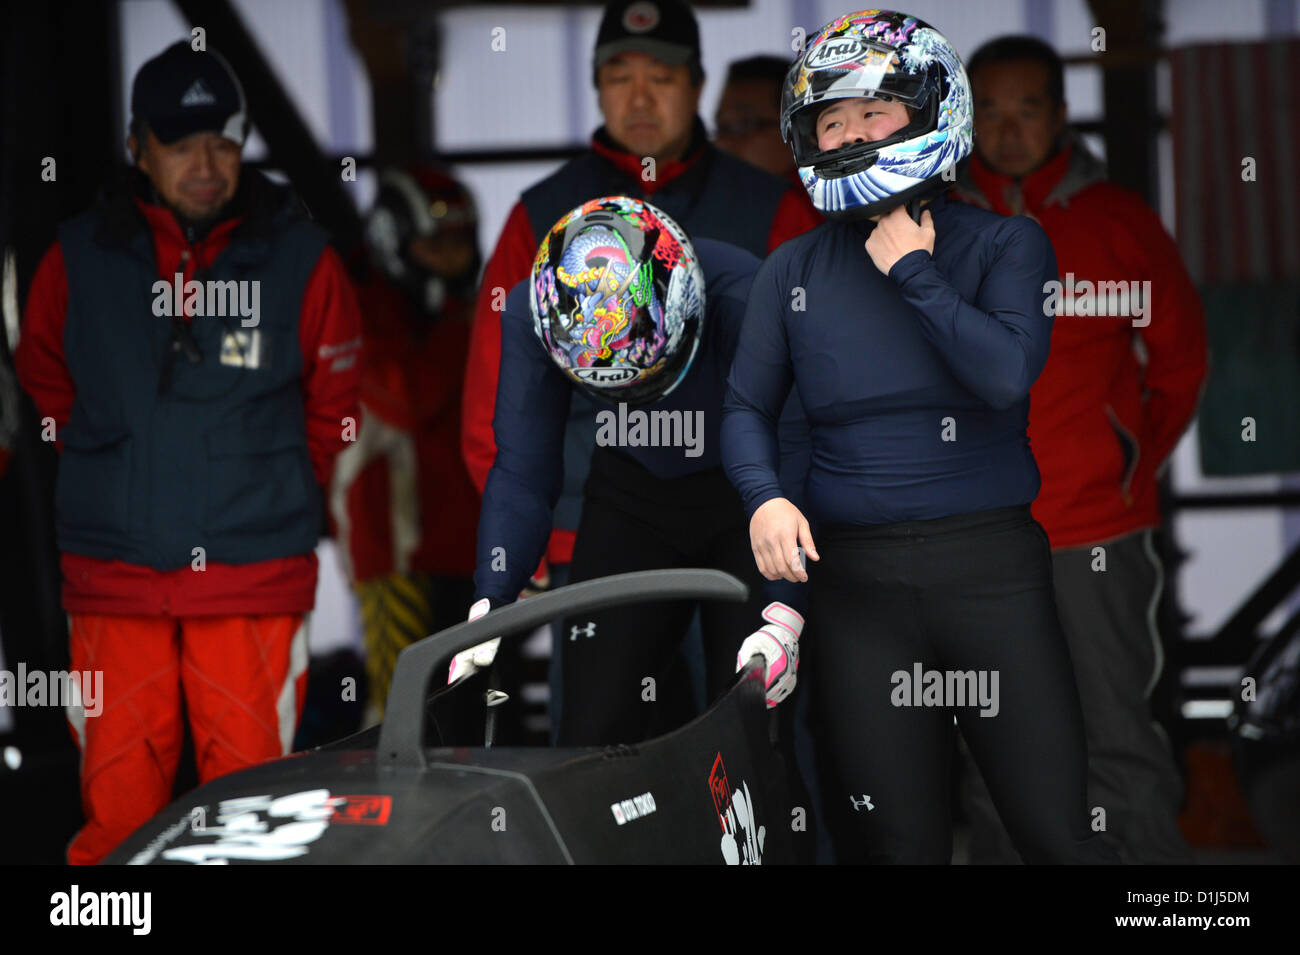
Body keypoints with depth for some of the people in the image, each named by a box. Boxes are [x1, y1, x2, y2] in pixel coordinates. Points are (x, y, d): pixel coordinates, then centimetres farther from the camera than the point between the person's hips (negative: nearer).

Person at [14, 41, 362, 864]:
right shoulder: (79, 259, 2)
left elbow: (333, 405, 12)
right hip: (113, 574, 1)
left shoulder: (300, 259, 0)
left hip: (254, 577, -1)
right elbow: (45, 377, 19)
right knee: (116, 798, 2)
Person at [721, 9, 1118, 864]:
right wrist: (765, 497, -7)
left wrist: (913, 272, -8)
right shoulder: (792, 273, 11)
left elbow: (1008, 372, -15)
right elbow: (748, 407, 12)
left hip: (990, 566, -2)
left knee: (1058, 830, -5)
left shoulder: (1005, 245, 2)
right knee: (895, 841, 5)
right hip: (853, 580, 2)